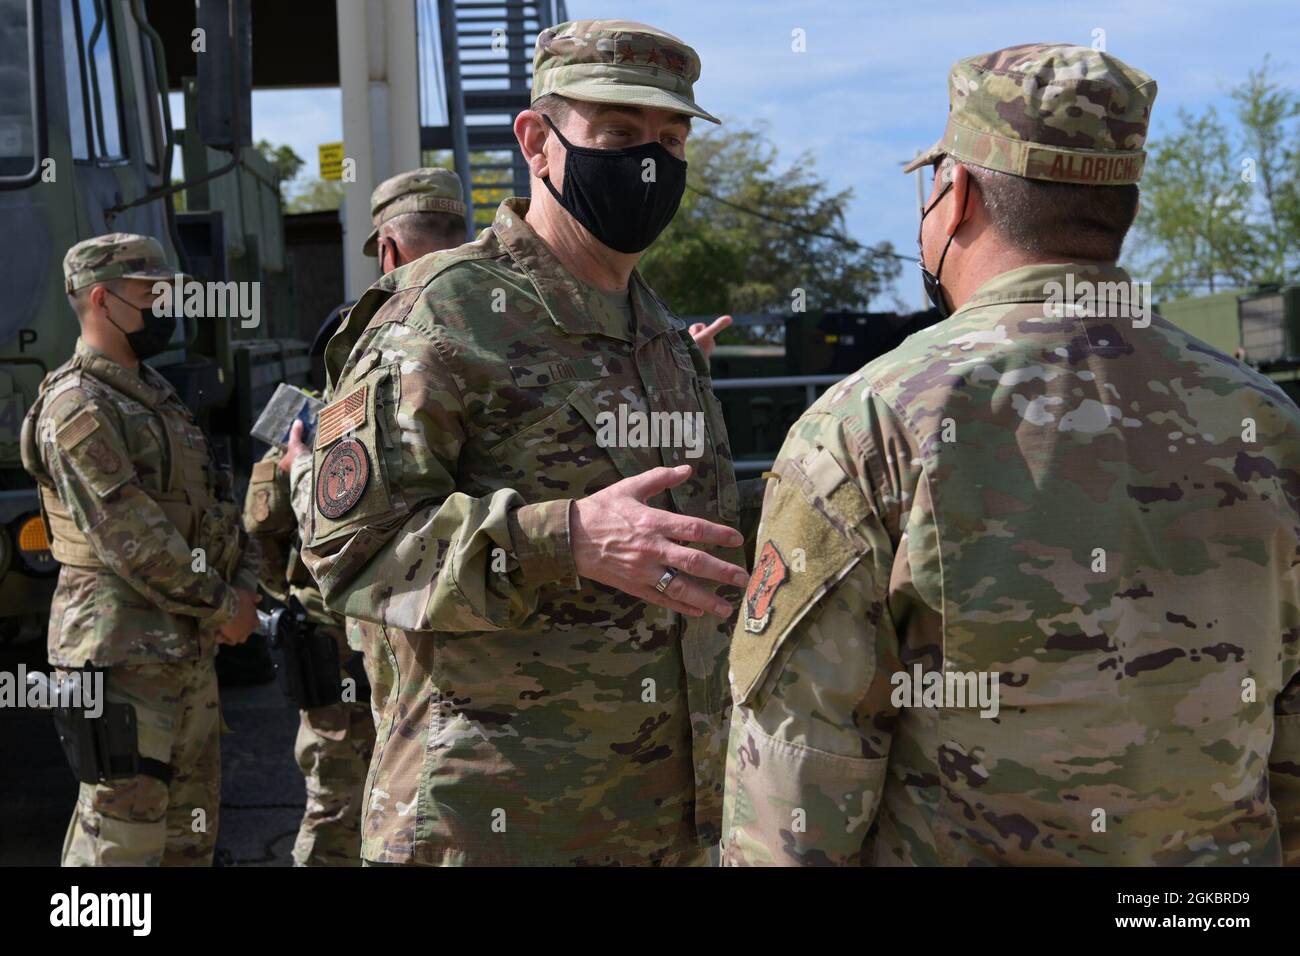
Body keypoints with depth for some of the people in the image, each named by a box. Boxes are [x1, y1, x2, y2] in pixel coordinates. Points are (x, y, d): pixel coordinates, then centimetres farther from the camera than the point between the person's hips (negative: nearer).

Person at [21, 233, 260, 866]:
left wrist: (244, 586, 1)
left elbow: (213, 502, 17)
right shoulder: (77, 408, -14)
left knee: (192, 829, 16)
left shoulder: (156, 394, 17)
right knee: (124, 834, -6)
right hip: (122, 653, -9)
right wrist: (220, 605, -12)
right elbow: (130, 540, -20)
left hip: (188, 647, 10)